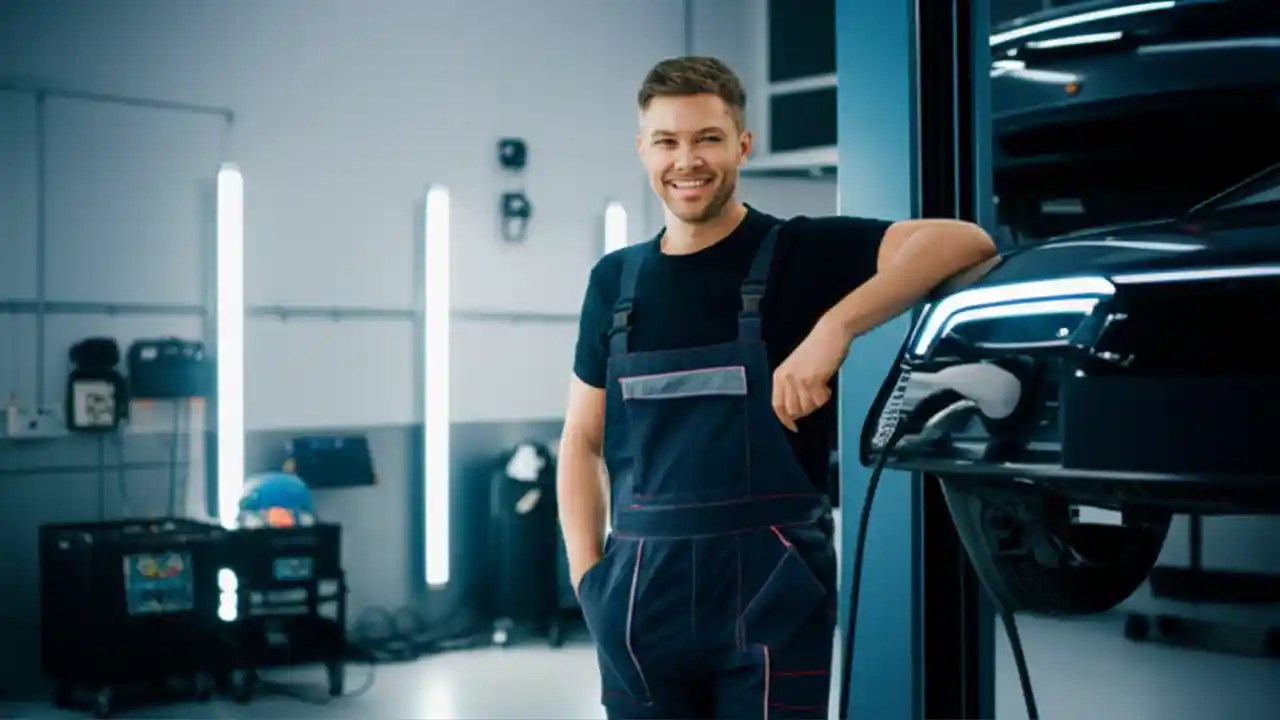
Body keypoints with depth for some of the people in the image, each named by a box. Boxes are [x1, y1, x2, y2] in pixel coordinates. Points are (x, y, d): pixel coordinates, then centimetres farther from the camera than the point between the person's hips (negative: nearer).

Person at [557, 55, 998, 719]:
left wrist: (834, 327, -26)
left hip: (770, 594, -3)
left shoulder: (800, 253, -1)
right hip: (639, 599, 4)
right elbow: (583, 441, 15)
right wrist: (586, 572, 3)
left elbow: (965, 242, -16)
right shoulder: (615, 280, 11)